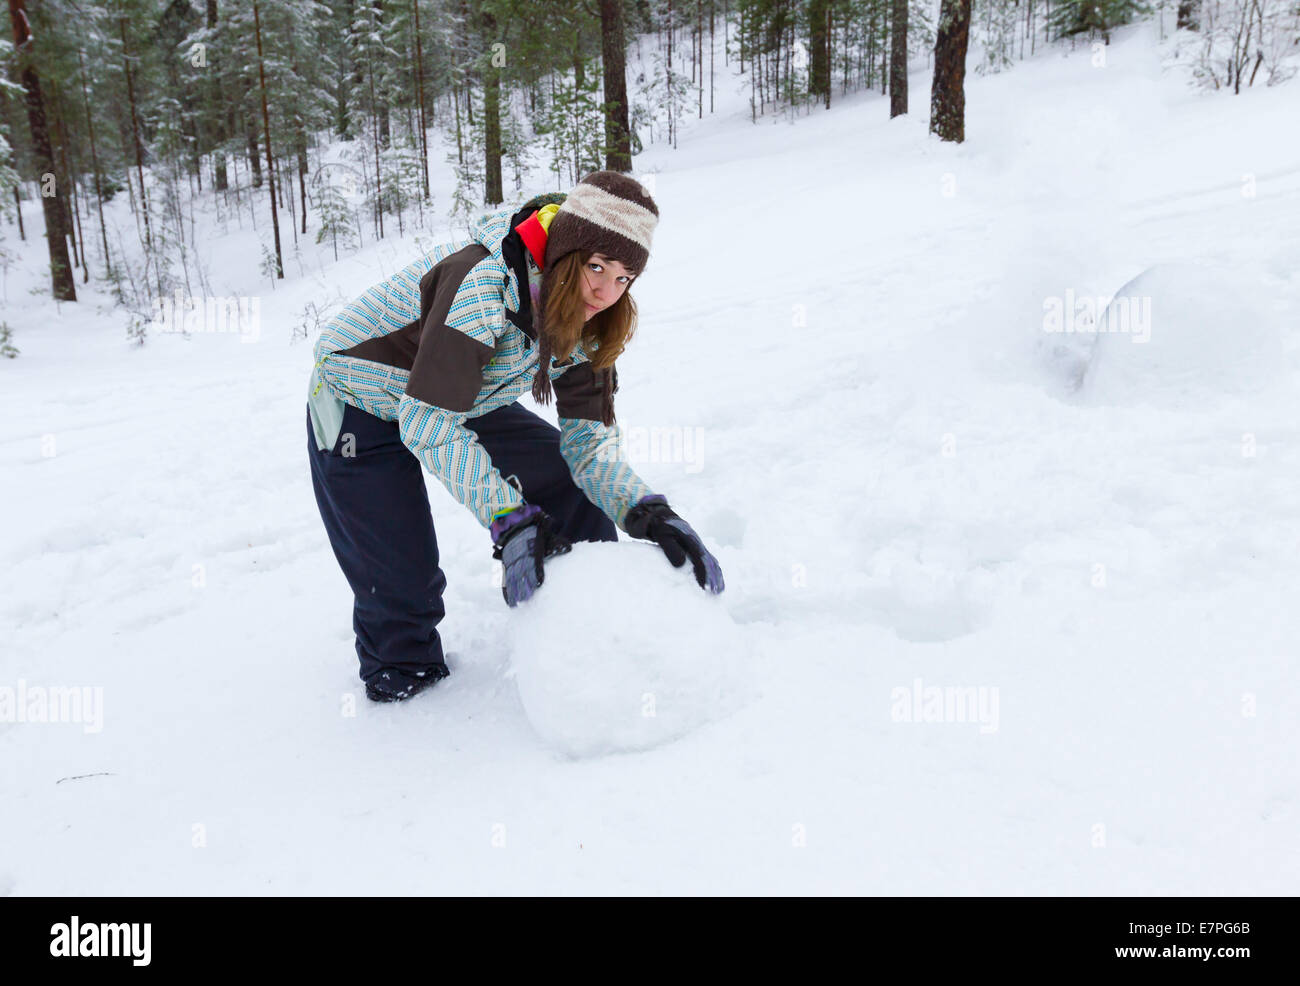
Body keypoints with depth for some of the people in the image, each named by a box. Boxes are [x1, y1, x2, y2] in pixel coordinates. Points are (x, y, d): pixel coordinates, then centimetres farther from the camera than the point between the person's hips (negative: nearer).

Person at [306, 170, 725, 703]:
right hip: (359, 408, -6)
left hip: (463, 401, 7)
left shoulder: (583, 320, -12)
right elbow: (427, 422, -38)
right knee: (403, 578, -11)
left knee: (569, 481, -4)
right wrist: (509, 519, -42)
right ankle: (400, 667, 22)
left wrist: (647, 511, -32)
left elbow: (588, 443, -14)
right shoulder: (482, 282, -37)